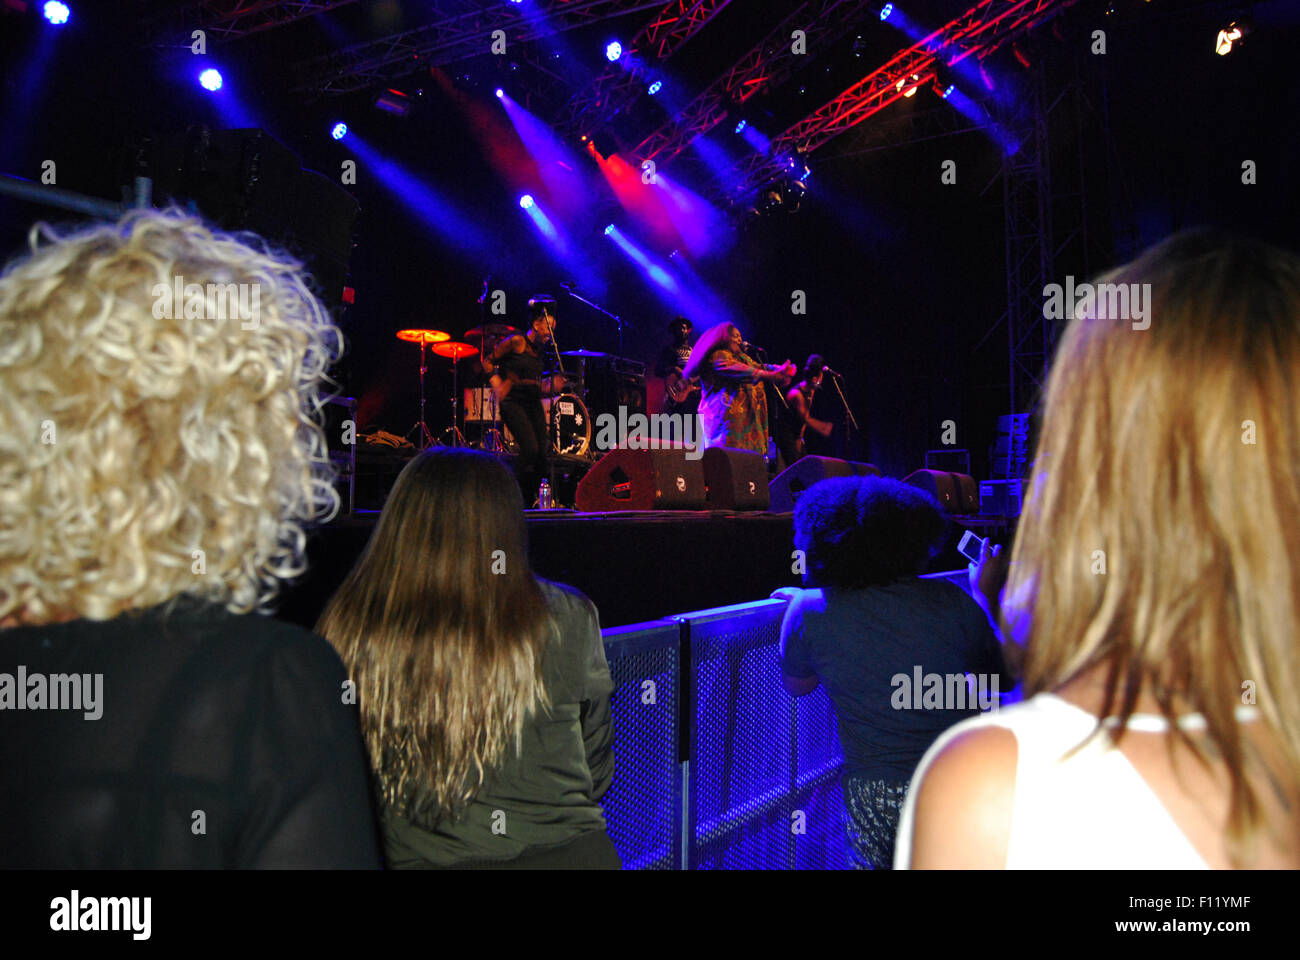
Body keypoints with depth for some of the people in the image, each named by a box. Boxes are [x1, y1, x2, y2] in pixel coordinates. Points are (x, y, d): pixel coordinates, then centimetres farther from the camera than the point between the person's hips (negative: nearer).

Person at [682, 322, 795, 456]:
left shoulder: (742, 357, 27)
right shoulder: (718, 356, -5)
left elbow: (760, 367, 16)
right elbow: (739, 371, -19)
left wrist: (782, 370, -5)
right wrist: (773, 375, -24)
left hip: (745, 417, 9)